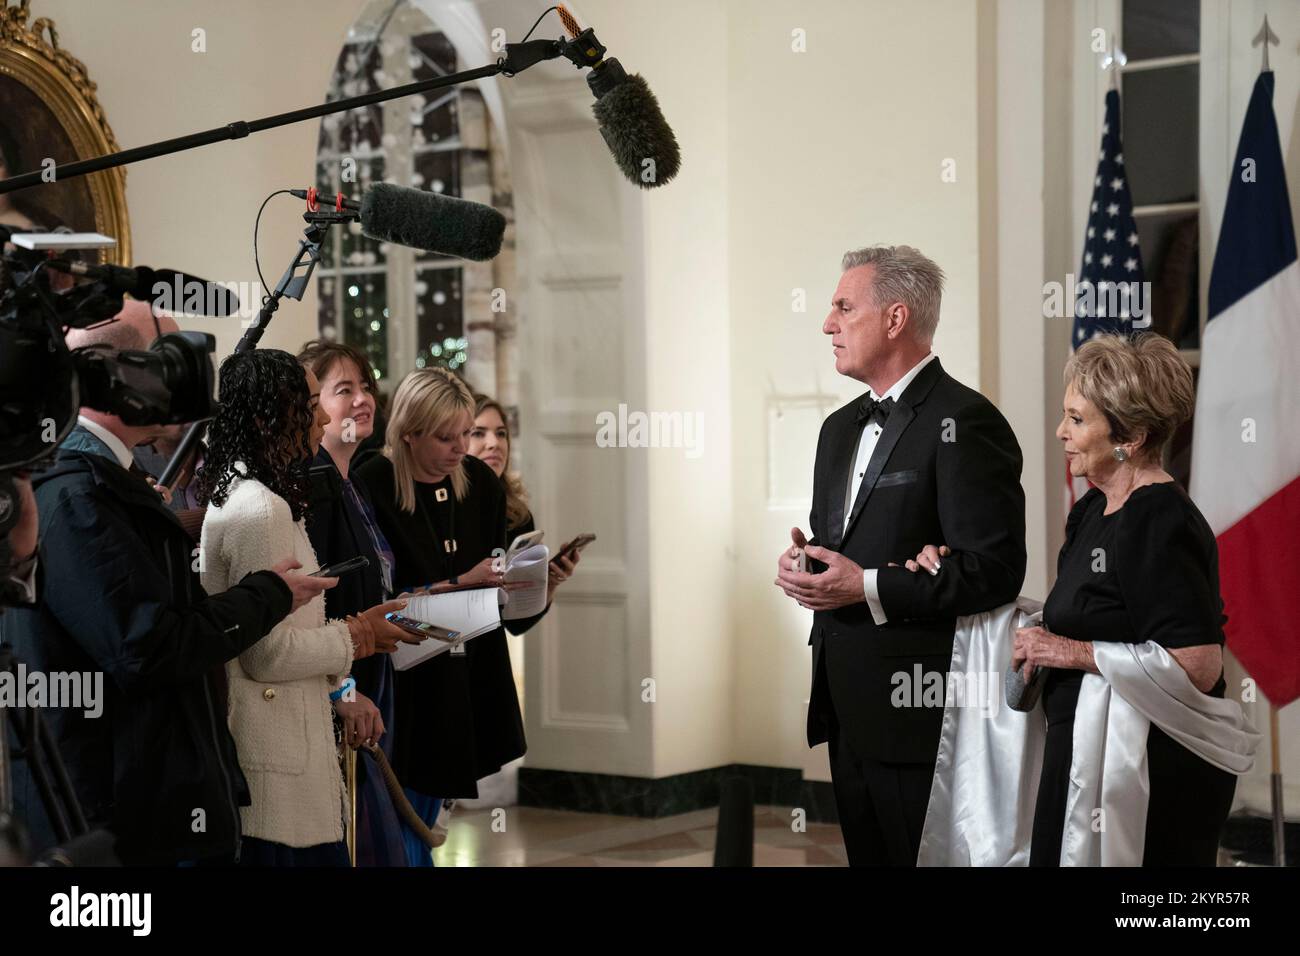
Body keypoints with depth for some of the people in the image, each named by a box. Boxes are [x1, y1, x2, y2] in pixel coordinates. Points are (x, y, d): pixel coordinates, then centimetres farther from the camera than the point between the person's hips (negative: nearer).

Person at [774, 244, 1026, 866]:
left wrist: (868, 587, -21)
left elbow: (995, 569, -19)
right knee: (866, 855, 14)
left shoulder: (964, 423, -12)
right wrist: (802, 560, 4)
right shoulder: (842, 426, 16)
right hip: (846, 705, 9)